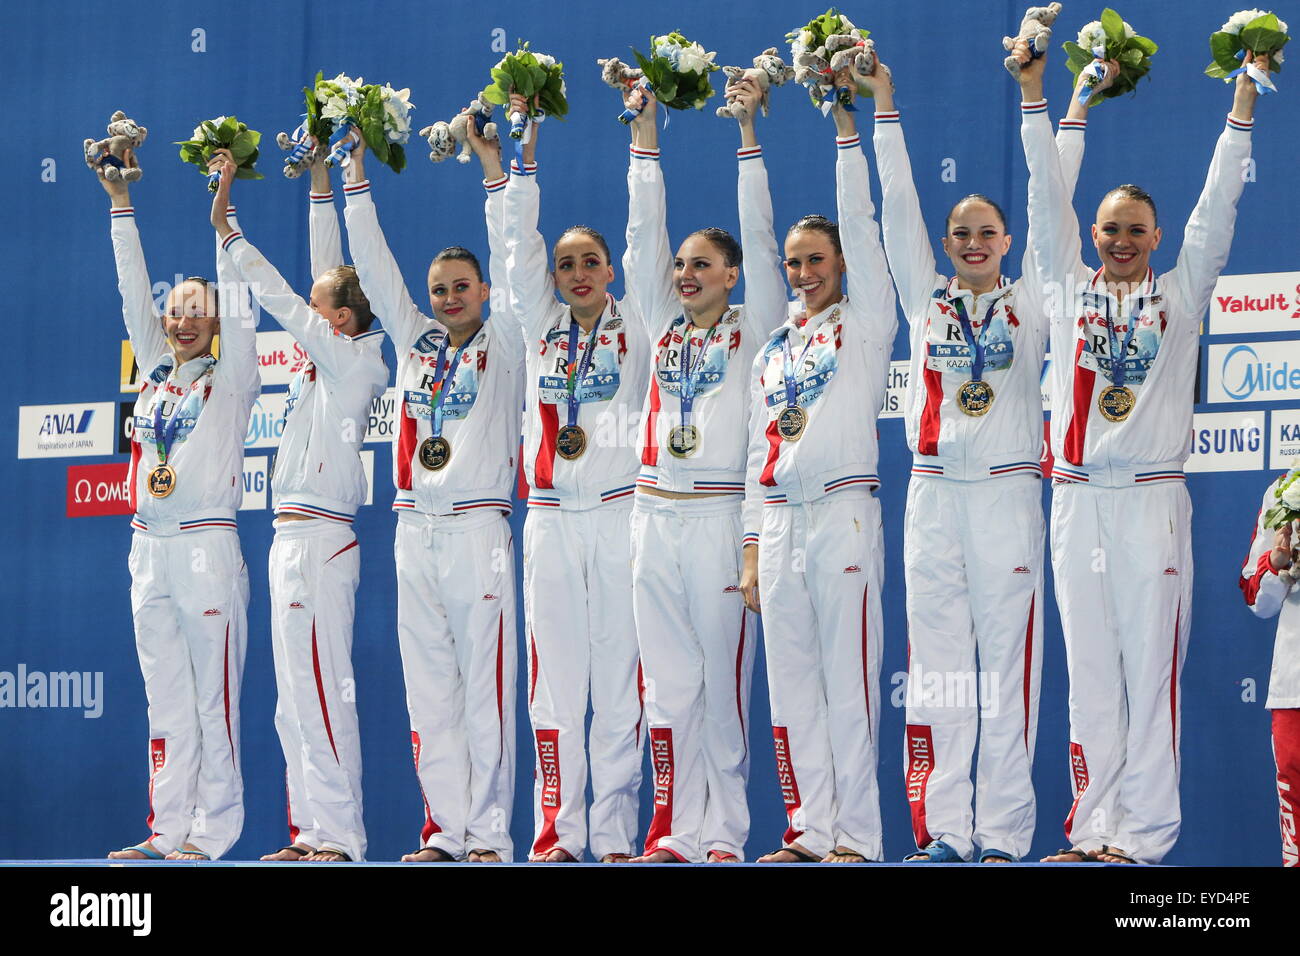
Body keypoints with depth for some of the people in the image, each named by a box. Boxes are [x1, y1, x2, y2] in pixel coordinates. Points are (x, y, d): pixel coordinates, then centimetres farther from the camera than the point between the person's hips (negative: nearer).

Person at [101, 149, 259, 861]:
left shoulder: (230, 379, 3)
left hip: (206, 545, -5)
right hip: (149, 547, 5)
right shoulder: (154, 373, 16)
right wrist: (120, 202, 7)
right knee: (165, 699, 6)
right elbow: (133, 295, 13)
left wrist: (222, 216, -13)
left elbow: (238, 306, -7)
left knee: (213, 697, -5)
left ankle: (211, 832, -4)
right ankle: (166, 830, 6)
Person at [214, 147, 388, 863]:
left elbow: (284, 304, -11)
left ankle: (340, 834, -11)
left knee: (319, 690, -11)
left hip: (319, 536, -10)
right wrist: (319, 184, 21)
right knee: (295, 699, 8)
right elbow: (329, 274, 18)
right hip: (293, 536, 10)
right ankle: (311, 831, 9)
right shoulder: (329, 359, 15)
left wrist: (229, 234, -5)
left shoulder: (352, 361, -7)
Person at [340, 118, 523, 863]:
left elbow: (510, 262, -4)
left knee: (485, 687, -6)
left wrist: (492, 165, -9)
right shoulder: (415, 341, 16)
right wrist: (356, 173, 12)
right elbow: (374, 265, 15)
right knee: (429, 689, 3)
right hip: (415, 527, 5)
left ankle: (490, 833, -6)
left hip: (478, 529, -5)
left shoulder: (503, 345, 5)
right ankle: (447, 829, 6)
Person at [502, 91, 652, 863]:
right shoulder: (543, 330, 14)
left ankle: (617, 834, -4)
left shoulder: (633, 327, 8)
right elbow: (520, 238, 10)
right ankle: (557, 829, 1)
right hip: (552, 517, 3)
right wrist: (527, 141, 6)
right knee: (555, 678, 0)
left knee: (621, 679, -4)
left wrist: (643, 136, -1)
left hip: (618, 513, -3)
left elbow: (645, 233, 2)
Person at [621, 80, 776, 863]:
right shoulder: (665, 327, 14)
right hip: (656, 513, 5)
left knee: (725, 676, -4)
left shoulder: (753, 330, 3)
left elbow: (759, 237, -3)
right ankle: (676, 829, 5)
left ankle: (726, 830, -2)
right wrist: (646, 132, 8)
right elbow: (646, 232, 12)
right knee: (667, 679, 3)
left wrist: (748, 133, -5)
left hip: (721, 512, -5)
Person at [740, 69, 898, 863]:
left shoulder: (865, 322, 4)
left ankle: (857, 834, -7)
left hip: (842, 511, -6)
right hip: (777, 519, 6)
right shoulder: (776, 346, 19)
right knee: (792, 684, 3)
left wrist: (846, 123, -1)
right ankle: (810, 828, 7)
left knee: (849, 677, -7)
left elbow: (859, 225, 0)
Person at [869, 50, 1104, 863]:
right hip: (934, 491, 2)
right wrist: (882, 101, 9)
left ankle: (1005, 833, -4)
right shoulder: (926, 299, 12)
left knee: (1009, 658, -4)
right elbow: (898, 205, 11)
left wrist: (1076, 105, 4)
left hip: (1008, 491, -2)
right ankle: (943, 830, 1)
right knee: (936, 661, 0)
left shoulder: (1029, 301, 8)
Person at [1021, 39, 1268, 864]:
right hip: (1078, 497, 2)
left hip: (1151, 496, -2)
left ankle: (1145, 834, -6)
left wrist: (1244, 100, 3)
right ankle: (1094, 828, 4)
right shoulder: (1070, 289, 14)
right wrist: (1035, 94, 10)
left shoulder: (1179, 294, 9)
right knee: (1090, 671, 3)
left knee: (1152, 667, -5)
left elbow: (1215, 209, 6)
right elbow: (1049, 199, 12)